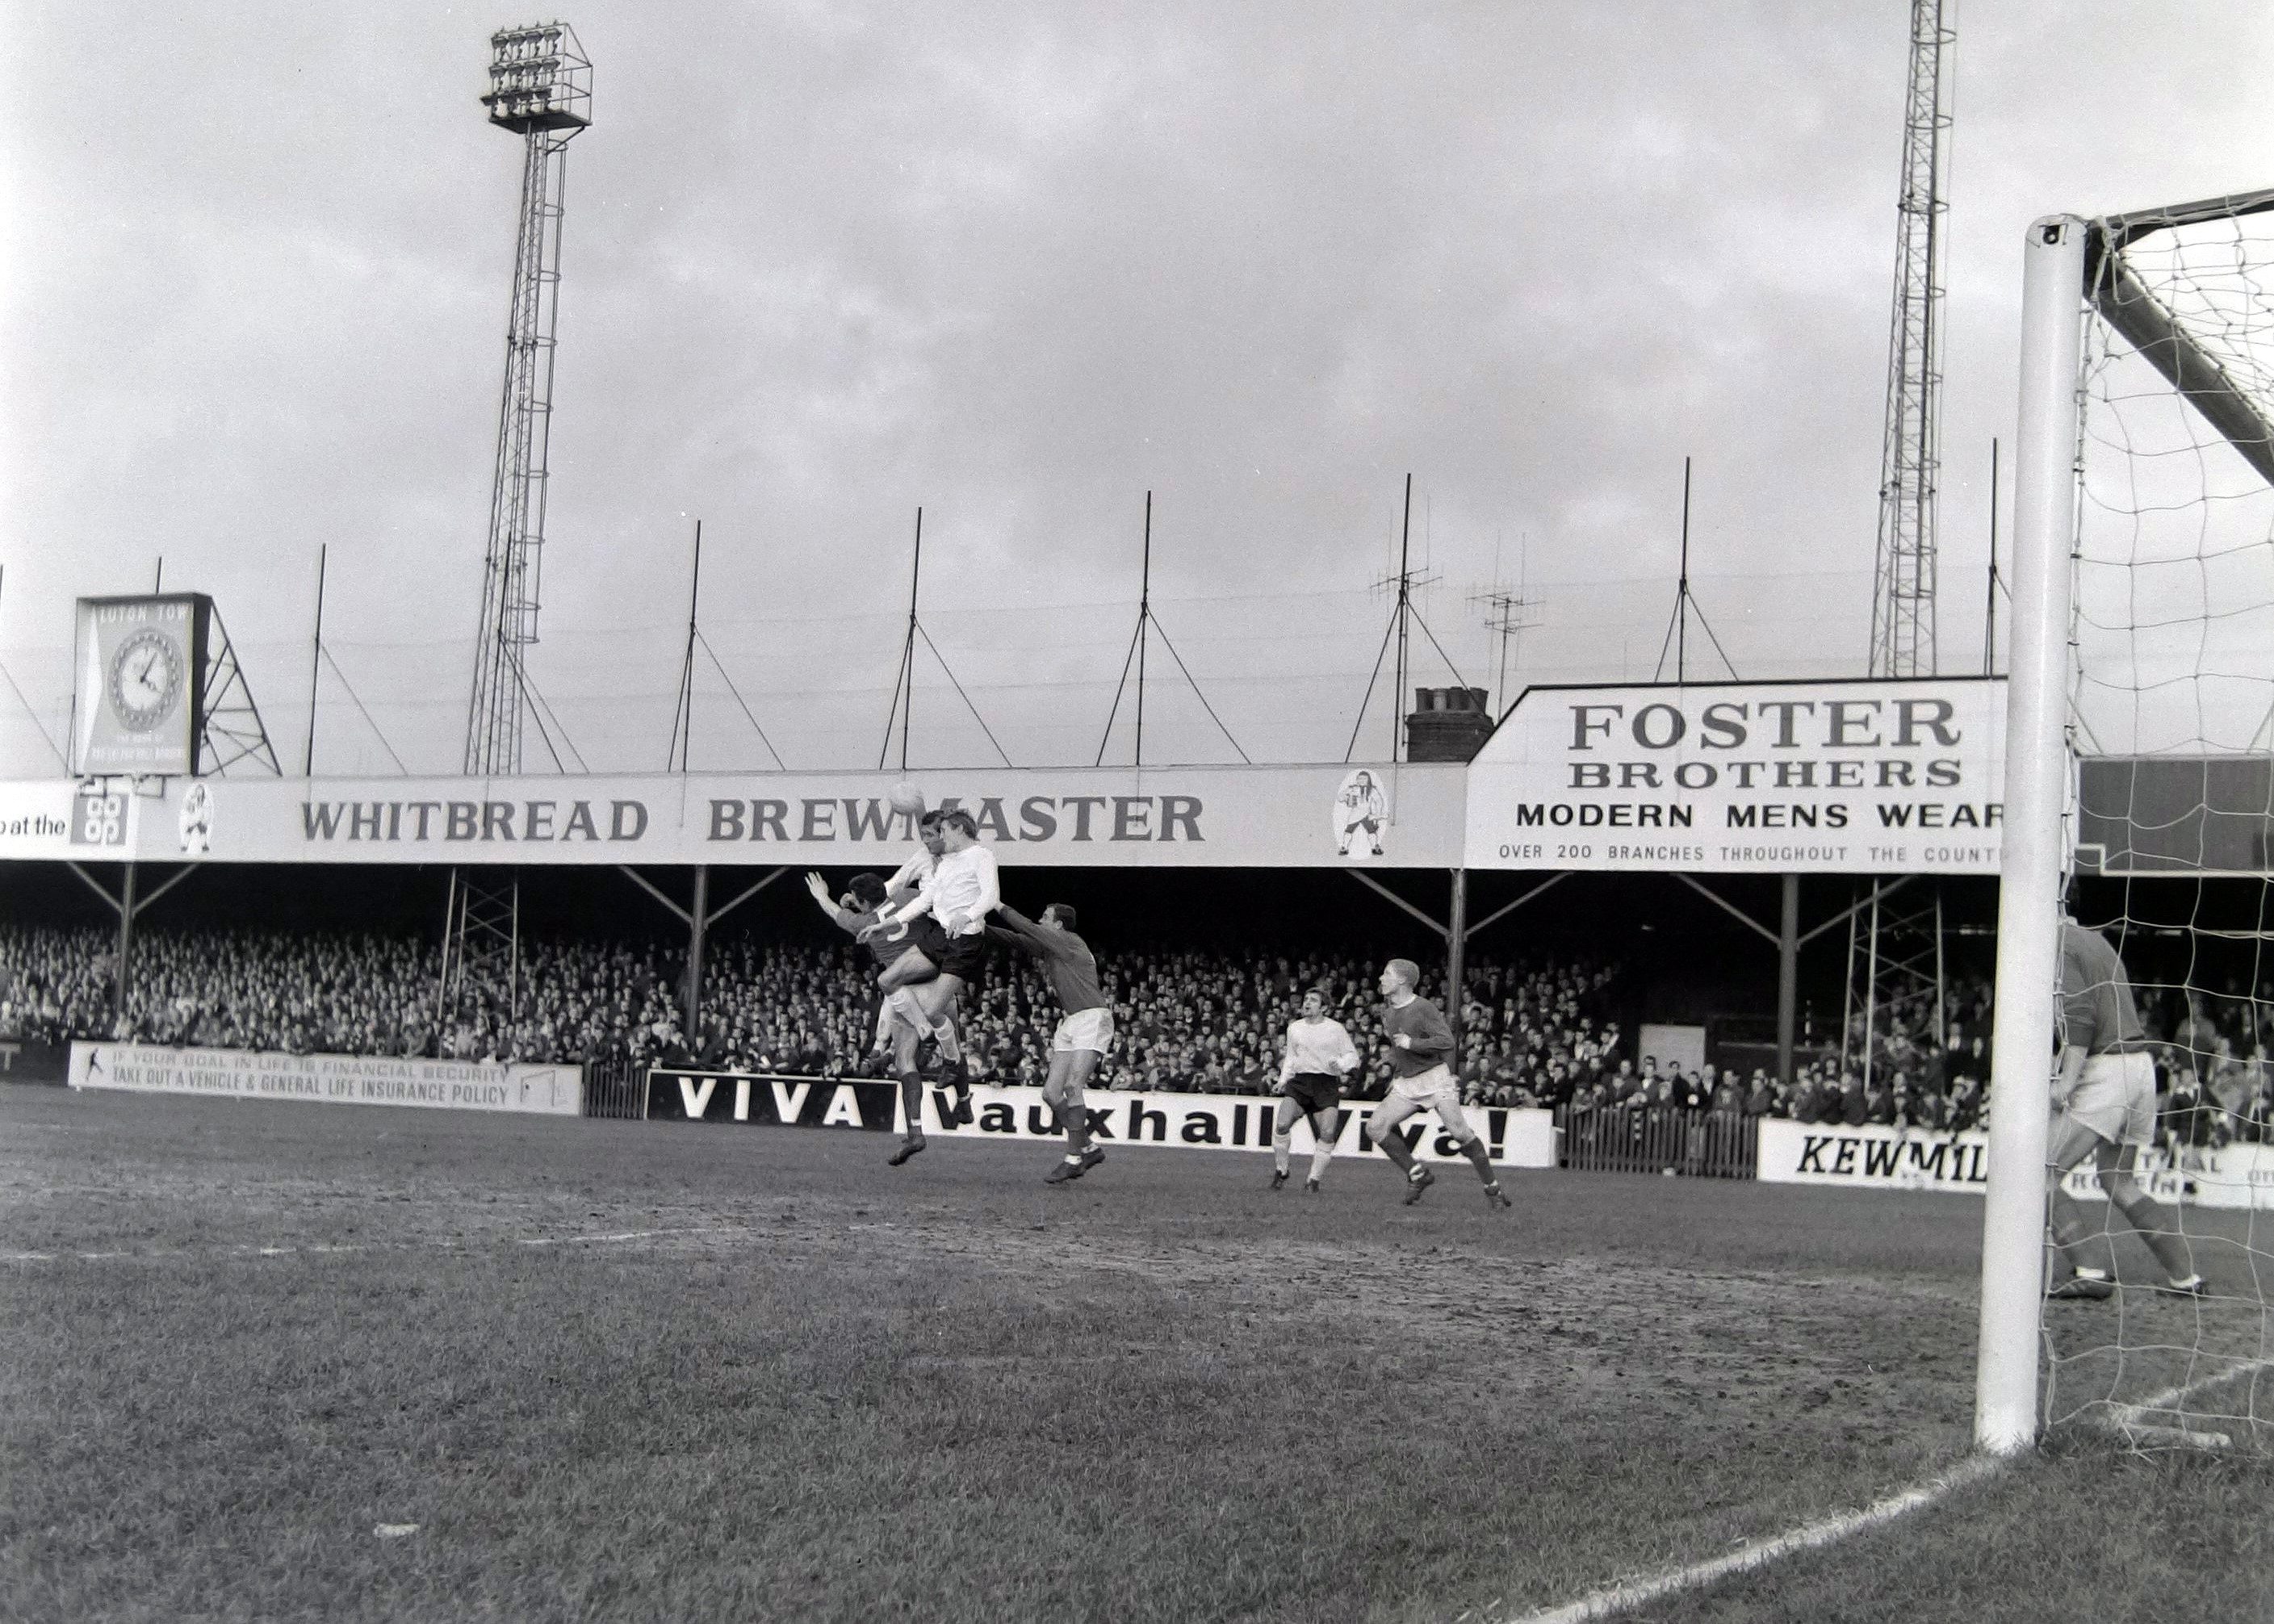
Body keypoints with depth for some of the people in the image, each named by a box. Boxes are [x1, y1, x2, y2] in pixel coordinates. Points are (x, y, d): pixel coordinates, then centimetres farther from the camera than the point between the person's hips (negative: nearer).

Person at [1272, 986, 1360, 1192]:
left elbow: (1352, 1056, 8)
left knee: (1327, 1133, -17)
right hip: (1299, 1081, 2)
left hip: (1327, 1084, -2)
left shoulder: (1336, 1029, 3)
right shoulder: (1294, 1028, 14)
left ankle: (1313, 1180, -1)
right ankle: (1280, 1172, 2)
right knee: (1282, 1125, -18)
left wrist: (1340, 1064, -13)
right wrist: (1283, 1081, 14)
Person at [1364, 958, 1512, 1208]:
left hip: (1434, 1077, -7)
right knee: (1375, 1128, -10)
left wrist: (1411, 1043, -24)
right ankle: (1418, 1175, 1)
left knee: (1460, 1132, -14)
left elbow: (1447, 1041, -22)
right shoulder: (1386, 1011, 10)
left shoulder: (1423, 1008, -14)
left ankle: (1492, 1190, 0)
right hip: (1405, 1084, 7)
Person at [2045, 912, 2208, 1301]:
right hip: (2141, 1065, 9)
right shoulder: (2096, 940, 20)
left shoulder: (2058, 949, -8)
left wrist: (2068, 1079, -20)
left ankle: (2091, 1270, -20)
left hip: (2105, 1072, -9)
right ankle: (2184, 1276, 20)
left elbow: (2079, 1015, -19)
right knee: (2117, 1180, 22)